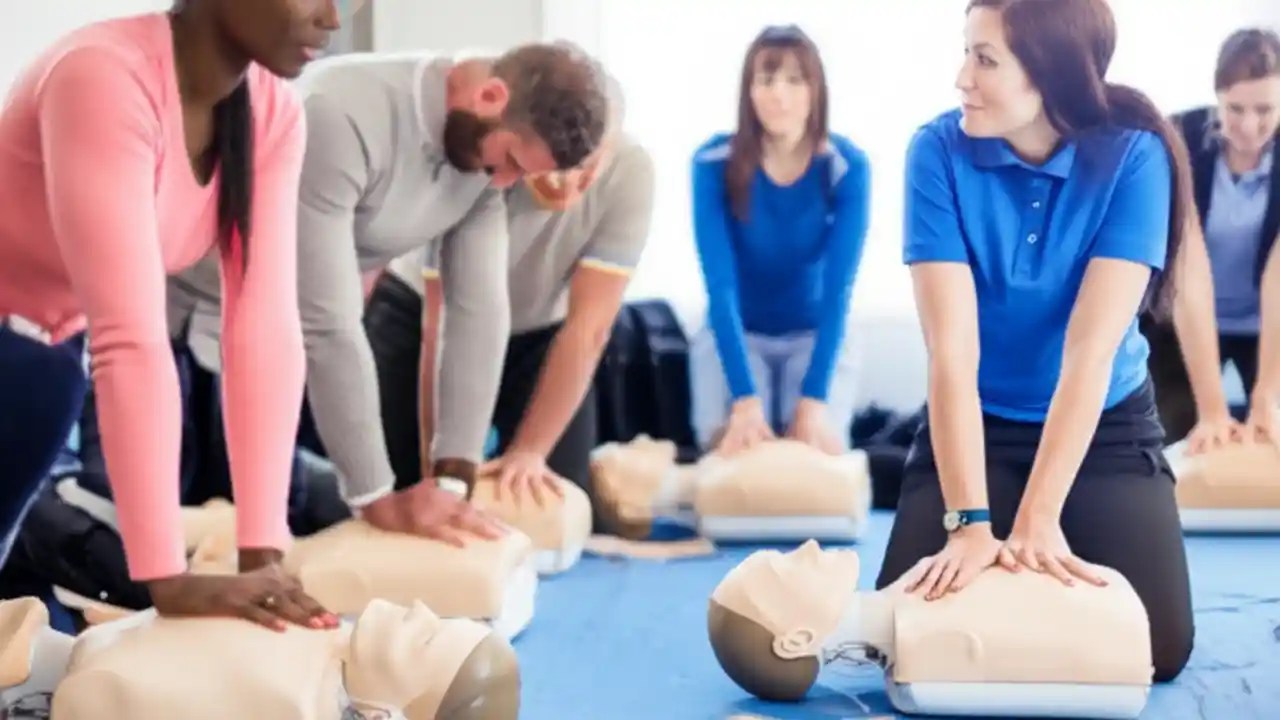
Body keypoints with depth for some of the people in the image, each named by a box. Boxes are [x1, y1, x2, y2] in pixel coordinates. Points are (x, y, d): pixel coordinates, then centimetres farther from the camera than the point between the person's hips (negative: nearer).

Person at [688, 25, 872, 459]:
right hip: (734, 335, 0)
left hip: (815, 335, 0)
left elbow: (838, 288, -22)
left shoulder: (847, 167, -19)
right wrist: (745, 397, -36)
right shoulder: (714, 163, -20)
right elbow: (720, 285, -24)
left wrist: (814, 397, -33)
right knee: (732, 456, -20)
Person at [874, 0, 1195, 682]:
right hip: (974, 426, 1)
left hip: (1107, 426, 0)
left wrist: (1038, 517, -31)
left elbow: (1091, 351, -25)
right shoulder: (939, 150, -18)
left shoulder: (1133, 158, -19)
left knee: (1158, 647, -14)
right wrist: (970, 521, -31)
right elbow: (953, 349, -24)